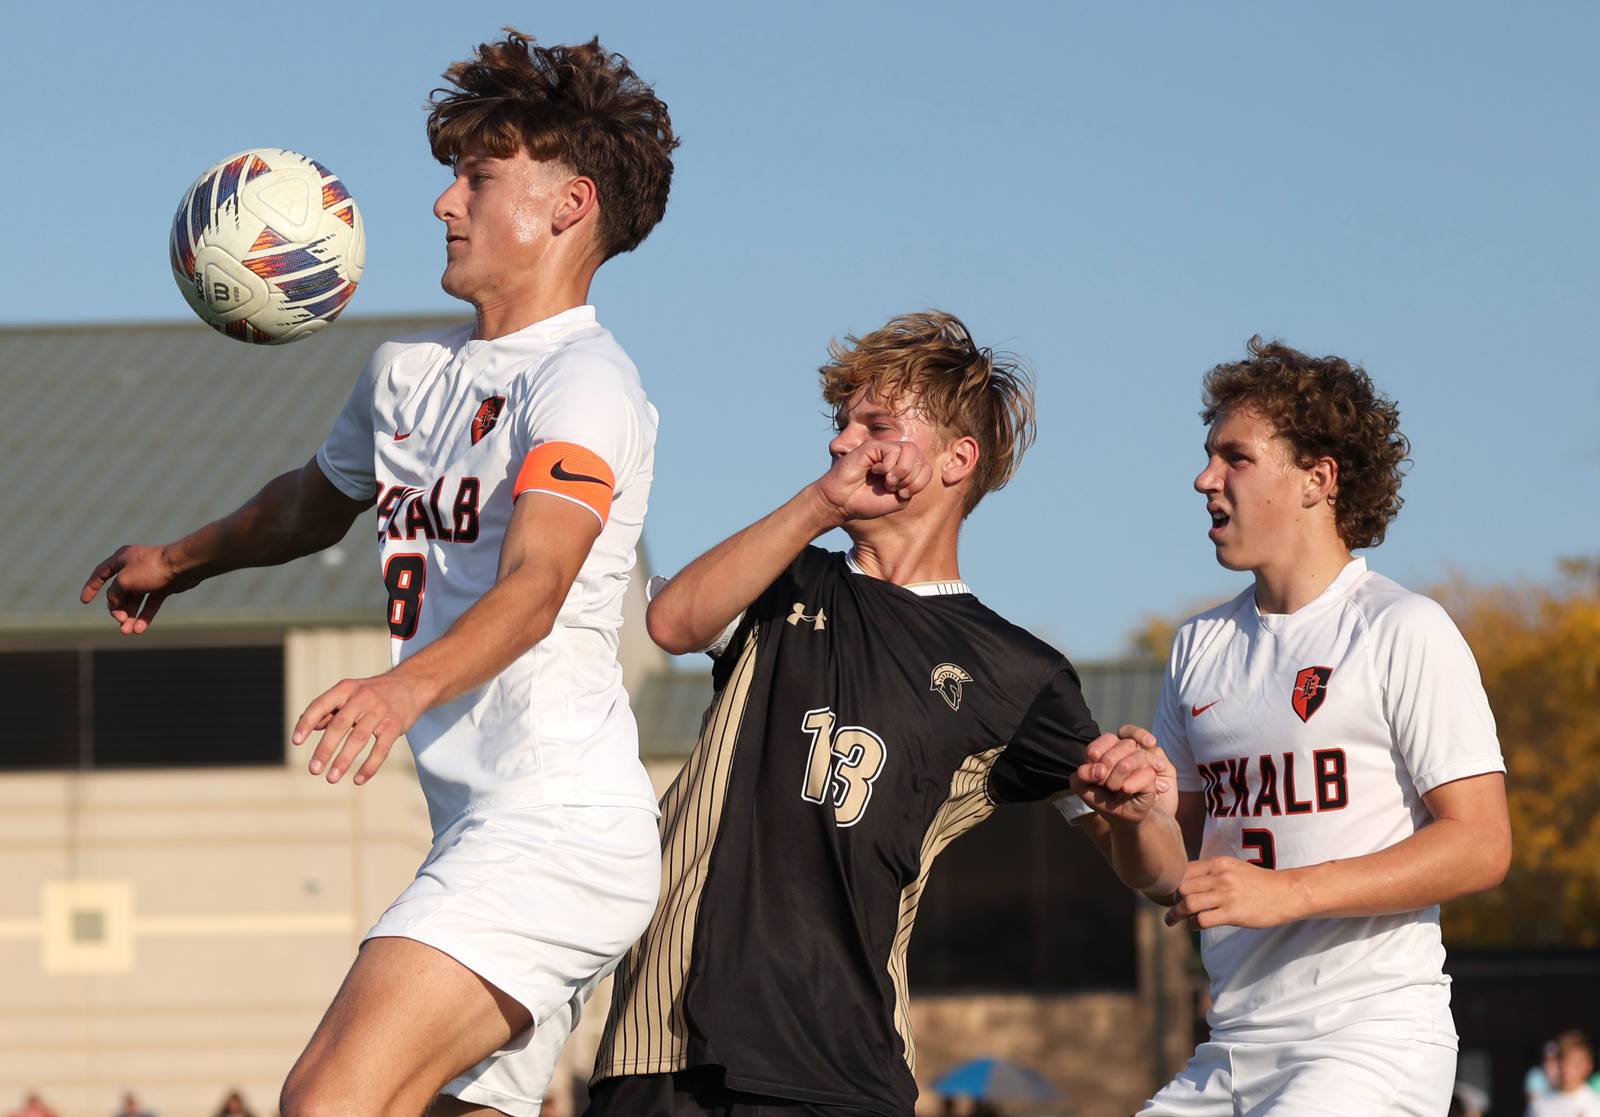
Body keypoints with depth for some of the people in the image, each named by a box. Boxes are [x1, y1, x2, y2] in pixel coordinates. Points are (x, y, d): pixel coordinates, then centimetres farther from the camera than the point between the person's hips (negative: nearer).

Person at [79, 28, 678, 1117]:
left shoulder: (585, 382, -11)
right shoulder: (408, 372, 18)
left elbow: (535, 585, -27)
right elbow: (319, 499, 40)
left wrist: (406, 687, -43)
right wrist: (182, 560, 49)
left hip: (563, 826, -9)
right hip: (480, 835, 9)